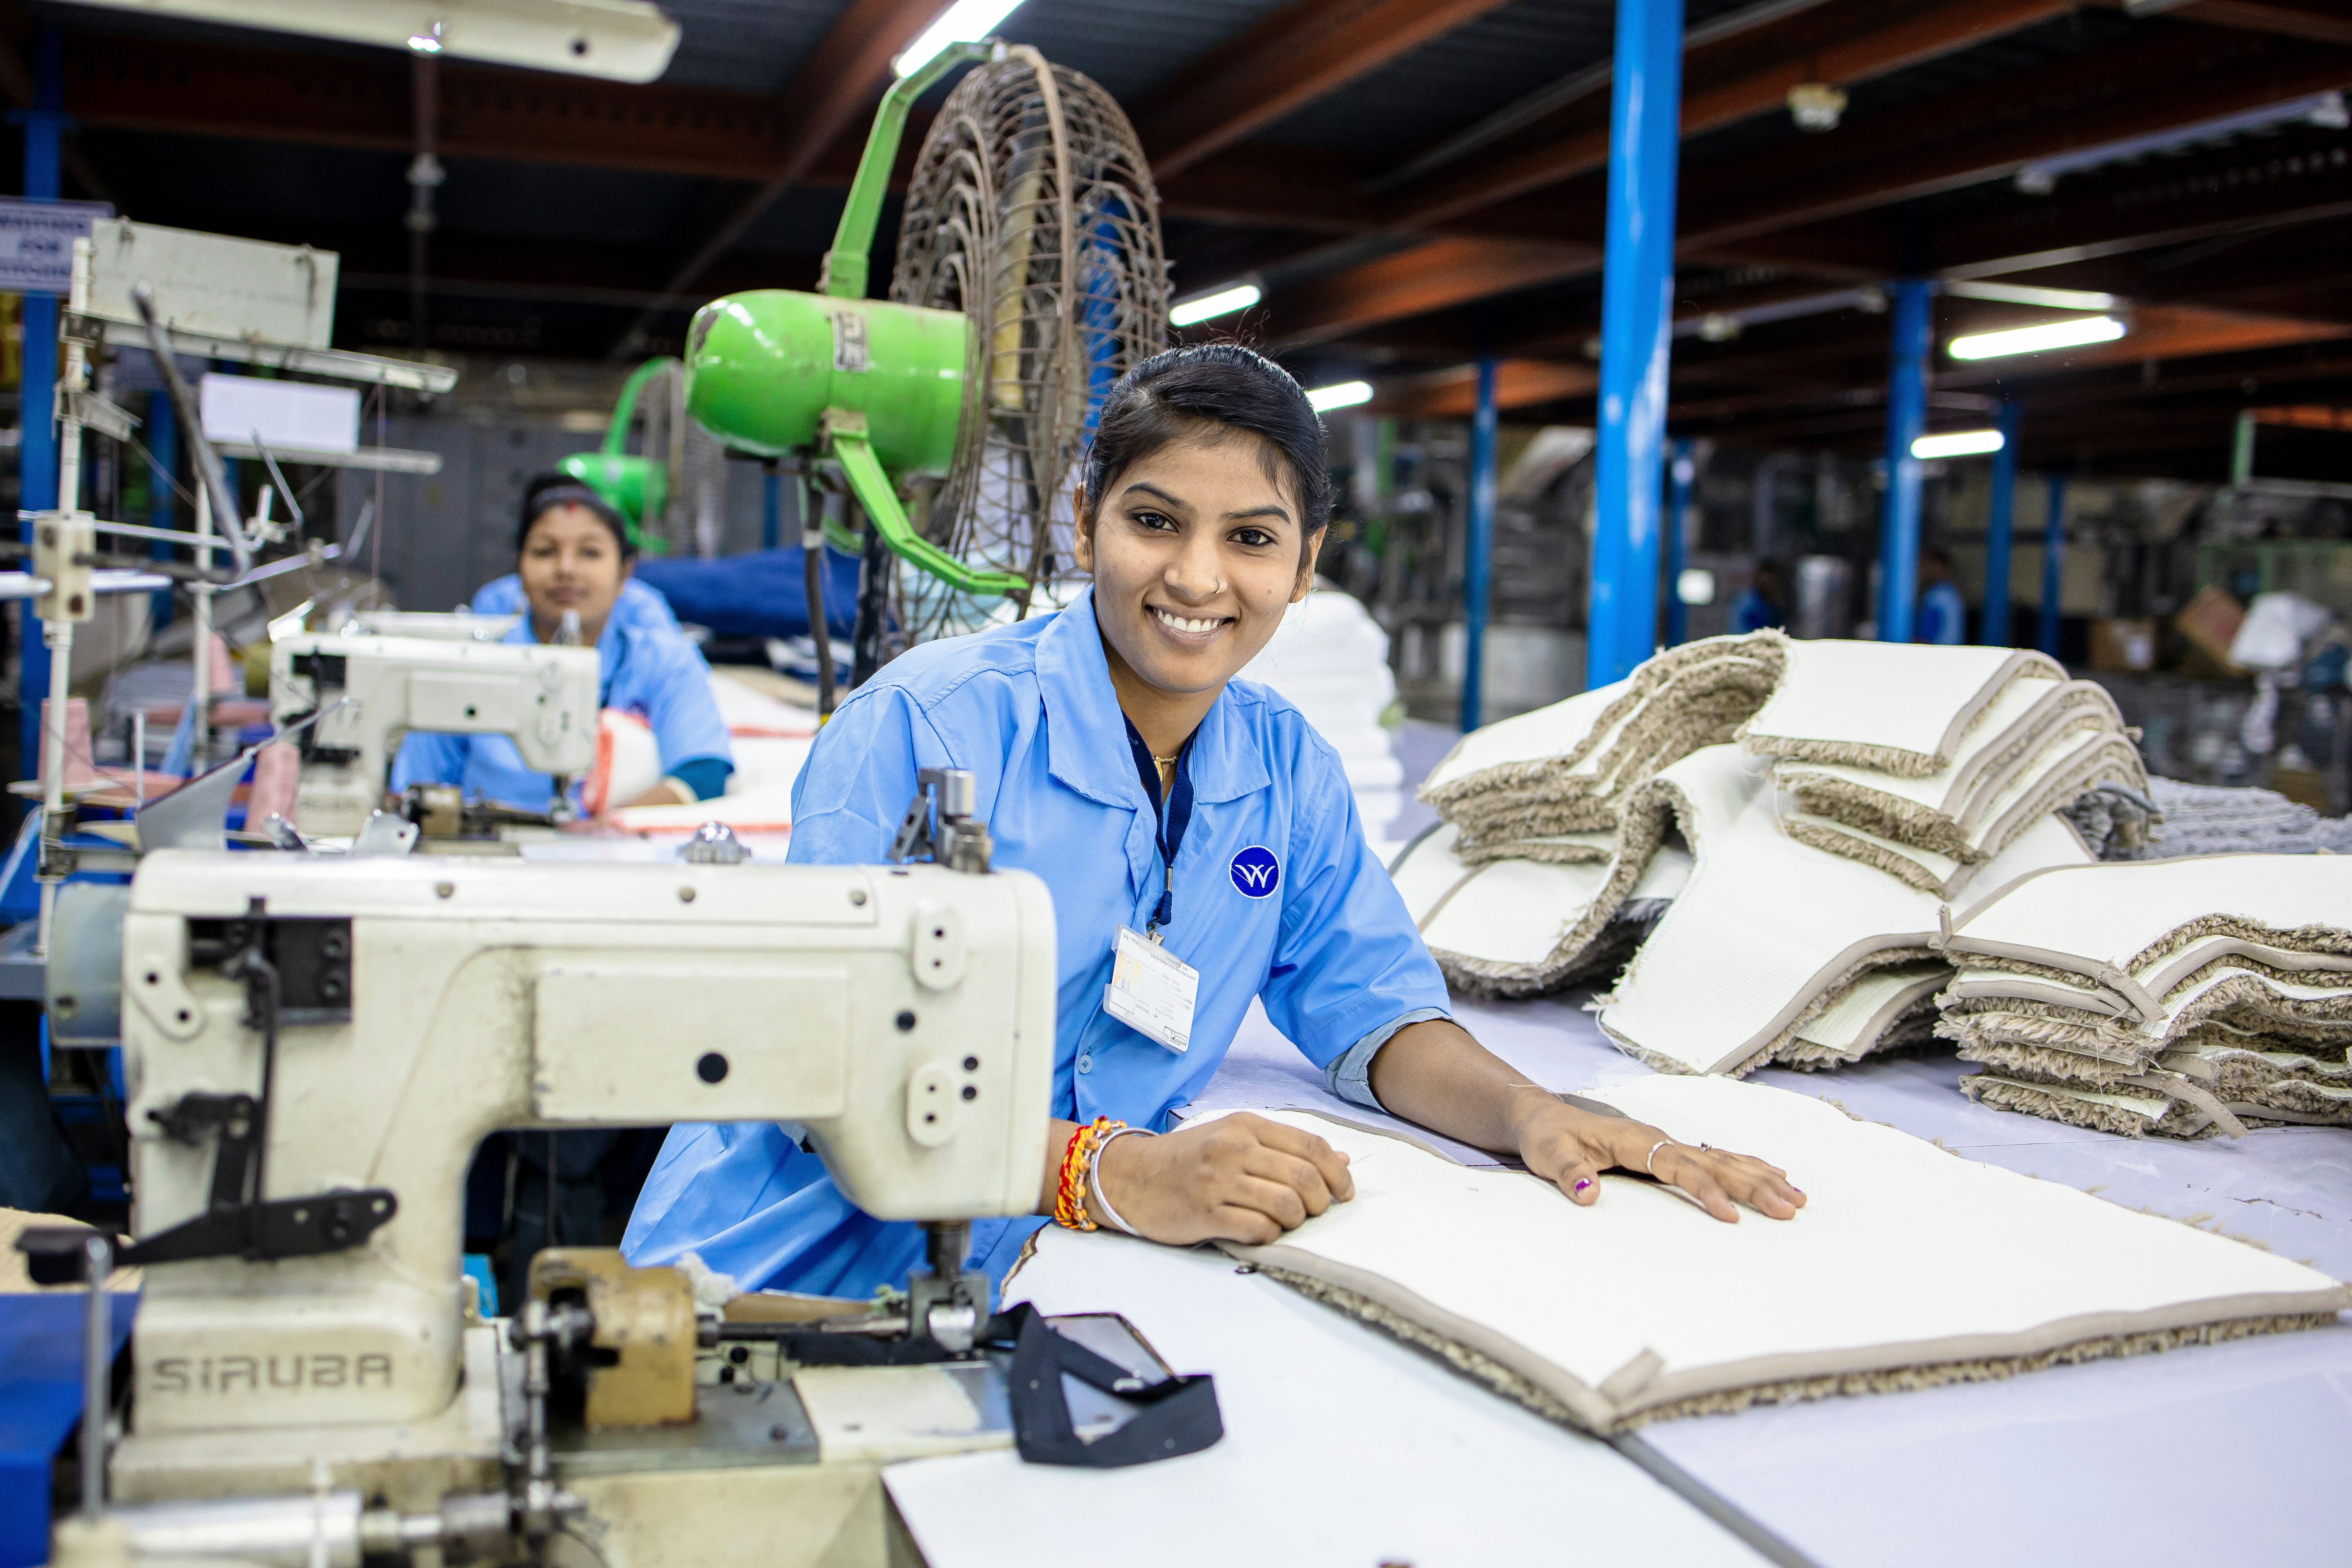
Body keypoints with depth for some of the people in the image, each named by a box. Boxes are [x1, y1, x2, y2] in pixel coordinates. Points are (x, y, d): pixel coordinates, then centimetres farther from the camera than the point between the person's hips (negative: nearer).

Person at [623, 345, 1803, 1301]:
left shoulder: (1285, 765, 5)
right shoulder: (924, 726, -15)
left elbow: (1370, 1007, 9)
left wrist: (1529, 1115, -13)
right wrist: (1112, 1176, -37)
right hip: (797, 1282, -6)